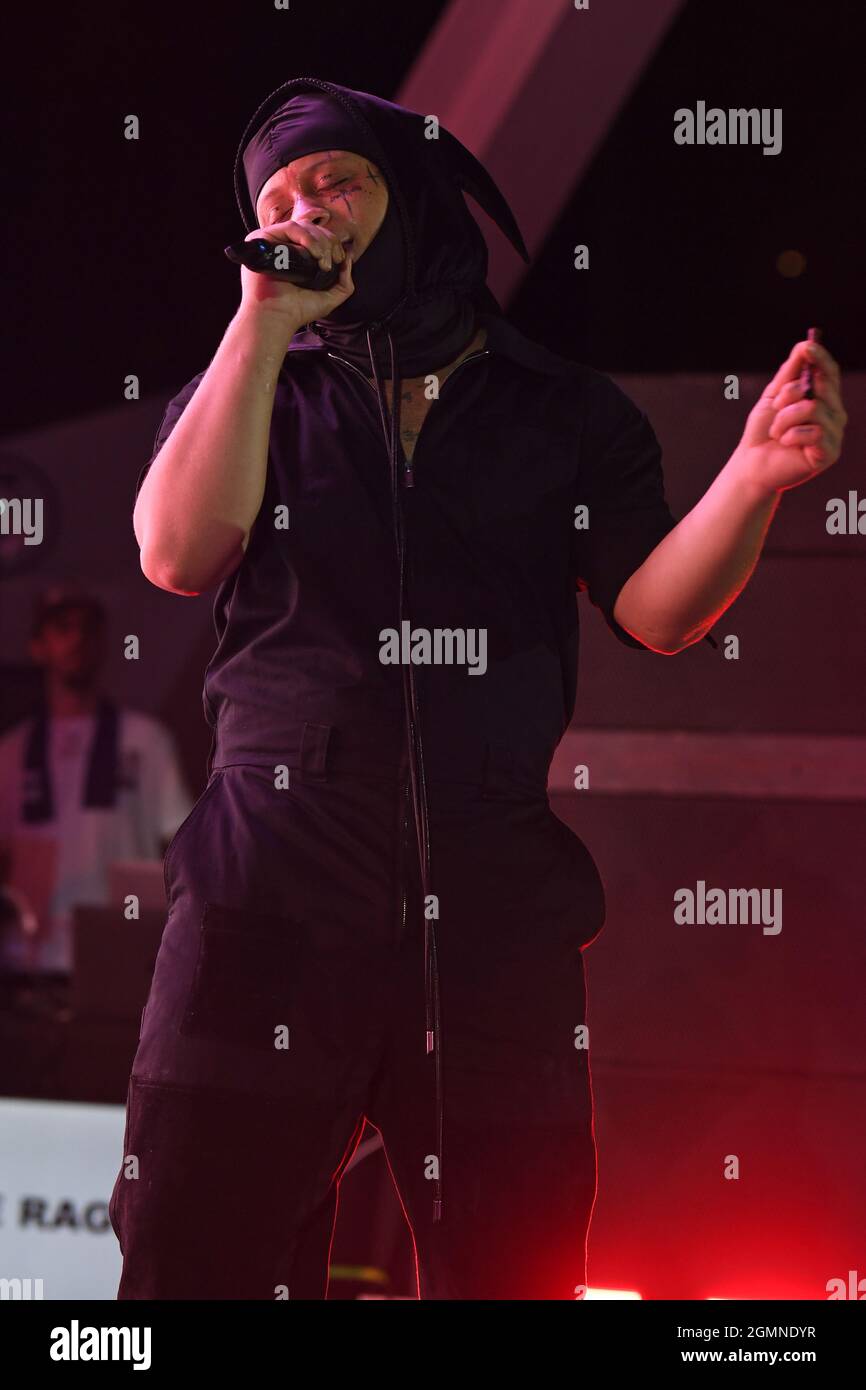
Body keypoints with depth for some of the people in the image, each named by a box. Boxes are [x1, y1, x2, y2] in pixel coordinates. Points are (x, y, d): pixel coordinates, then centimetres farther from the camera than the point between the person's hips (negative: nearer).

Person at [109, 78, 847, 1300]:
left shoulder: (570, 415, 14)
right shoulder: (250, 389, 15)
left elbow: (657, 609, 1)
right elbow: (180, 554, -4)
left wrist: (756, 476, -17)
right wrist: (265, 322, -4)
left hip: (497, 911, 1)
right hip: (271, 904, -1)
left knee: (515, 1271, 1)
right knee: (200, 1261, -7)